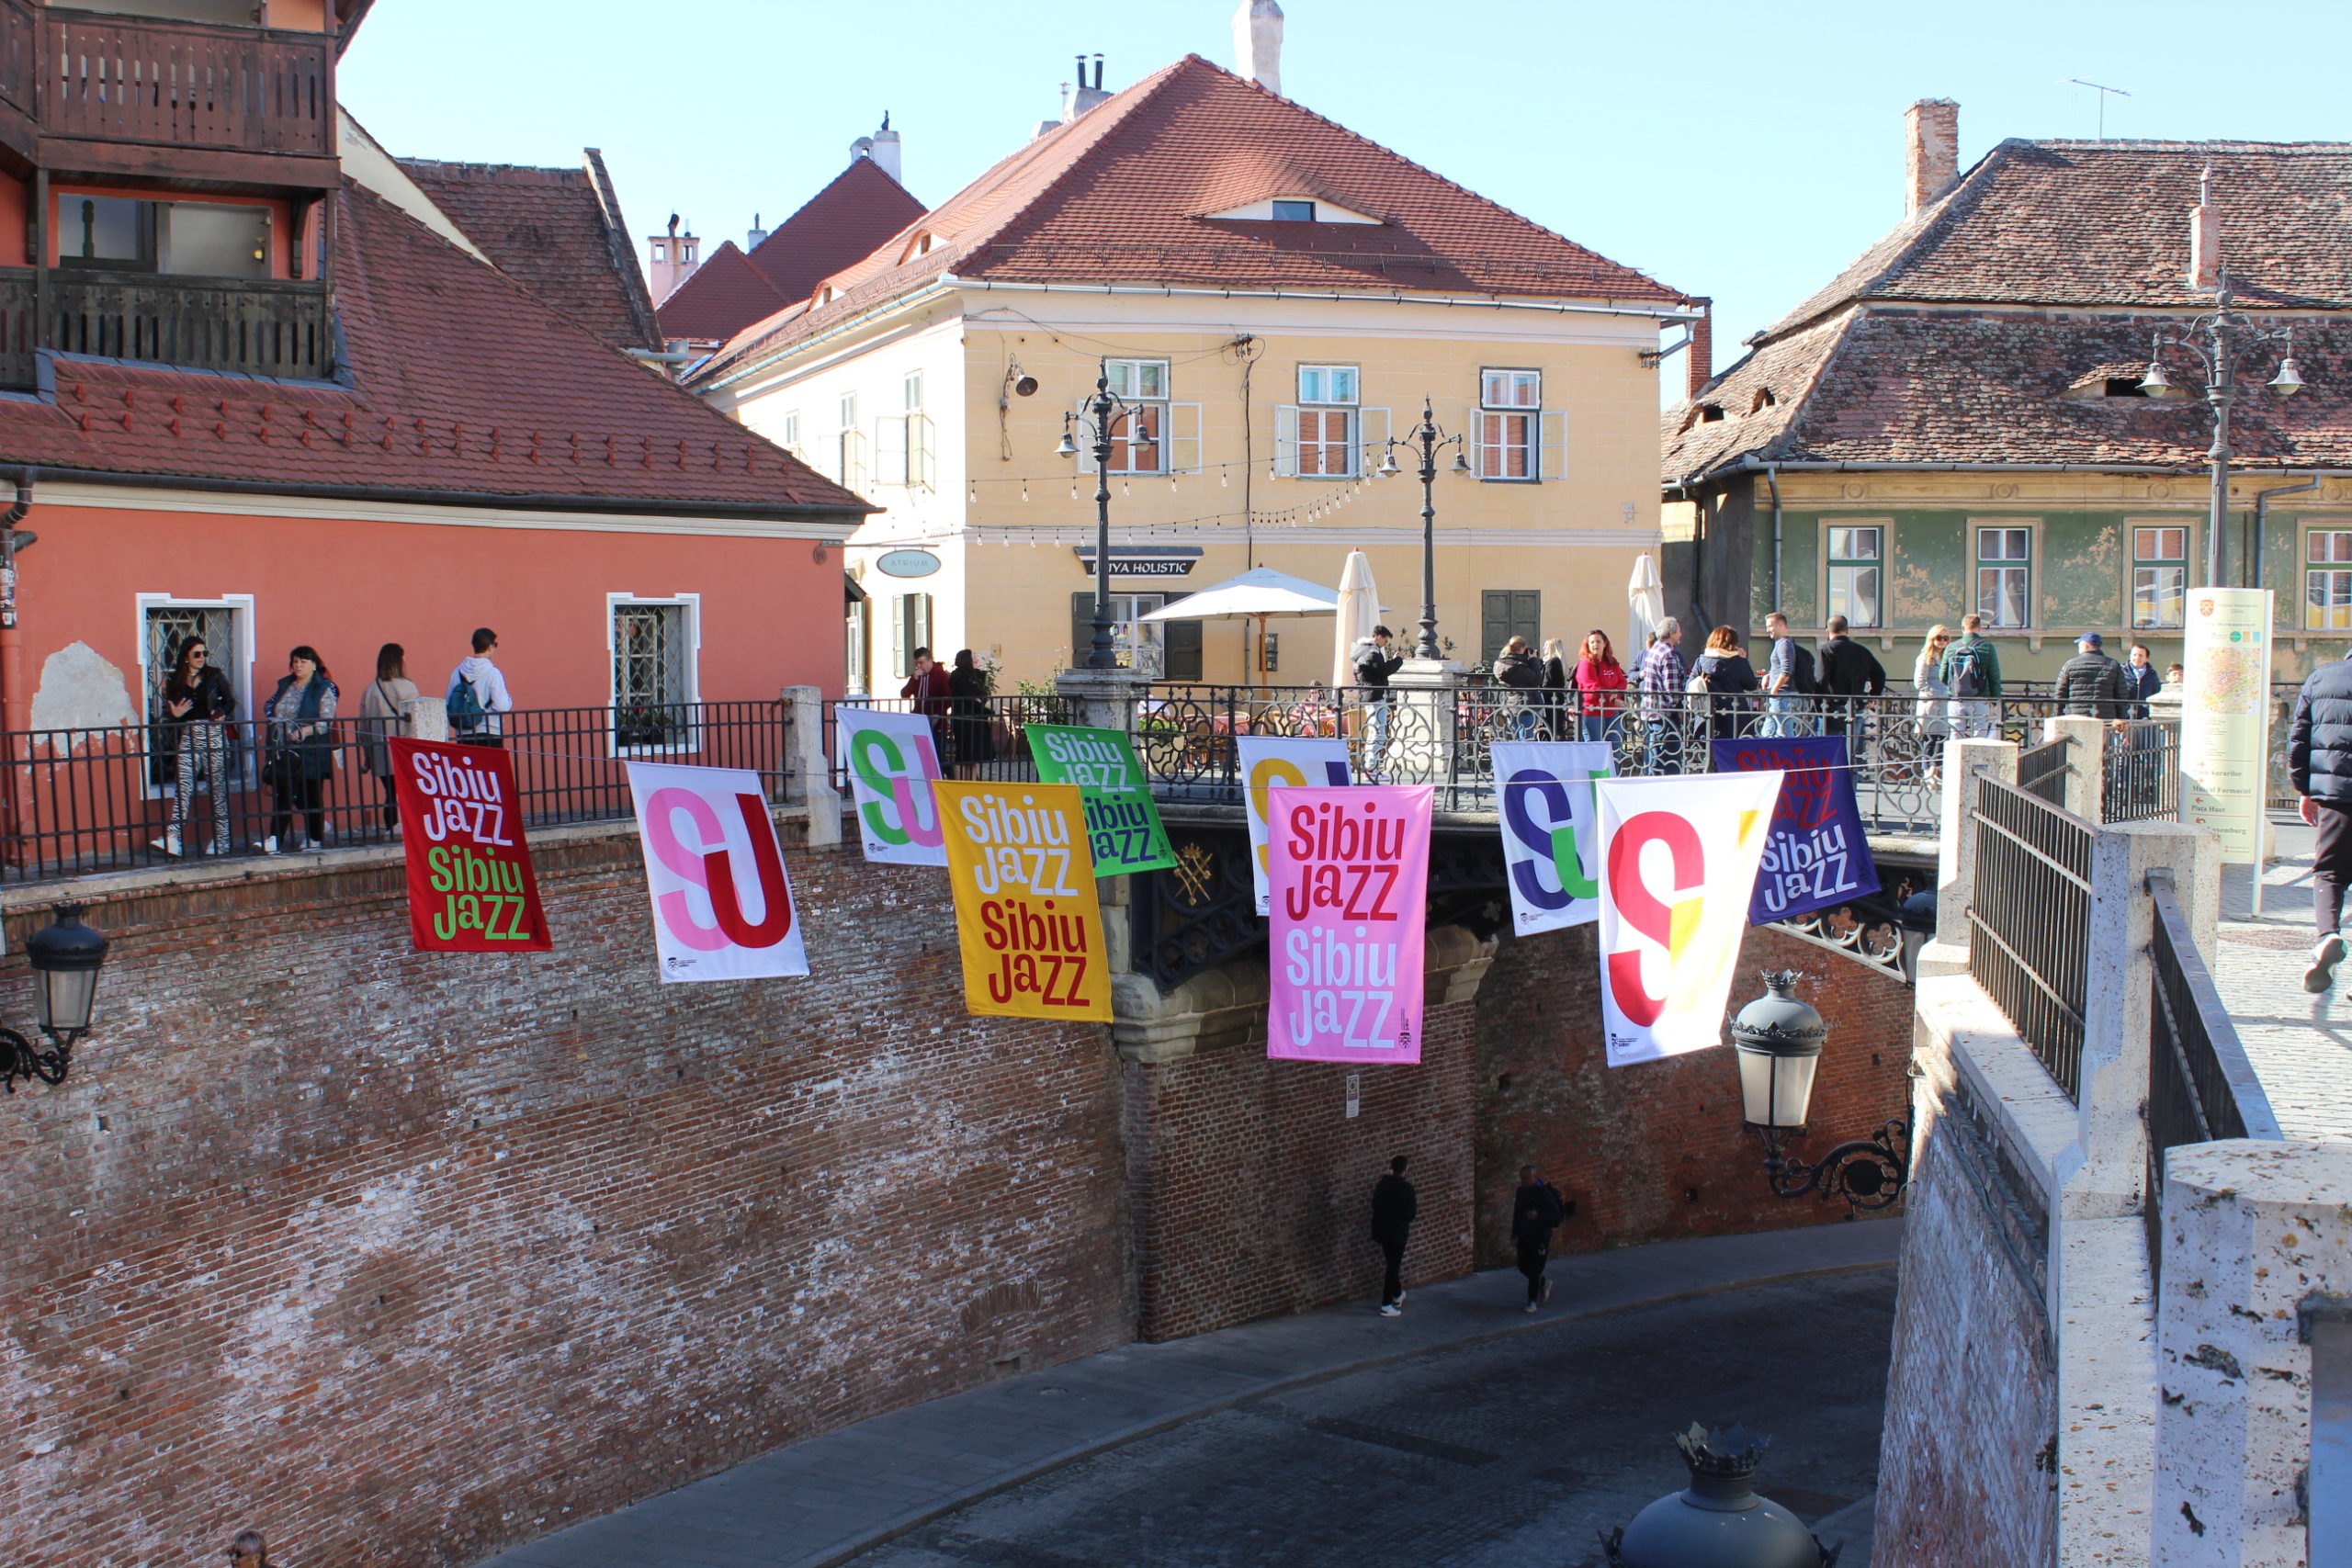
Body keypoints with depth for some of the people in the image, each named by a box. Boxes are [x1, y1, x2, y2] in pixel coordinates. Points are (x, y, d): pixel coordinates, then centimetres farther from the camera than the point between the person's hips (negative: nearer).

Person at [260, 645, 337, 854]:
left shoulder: (324, 689, -4)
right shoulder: (285, 685, 15)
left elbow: (327, 721, -11)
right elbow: (268, 706, 27)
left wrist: (305, 731, -25)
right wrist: (271, 718, 5)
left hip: (310, 754, -5)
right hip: (283, 752, 5)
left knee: (311, 796, 4)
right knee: (281, 795, -1)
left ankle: (315, 839, 16)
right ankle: (275, 839, -1)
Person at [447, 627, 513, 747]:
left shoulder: (457, 672, 4)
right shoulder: (492, 673, -10)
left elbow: (447, 704, 8)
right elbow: (502, 706, -12)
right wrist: (509, 700, 8)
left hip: (463, 735, 4)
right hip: (489, 733, -4)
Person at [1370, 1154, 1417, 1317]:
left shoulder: (1382, 1184, 1)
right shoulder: (1406, 1188, -17)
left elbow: (1375, 1205, 8)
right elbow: (1411, 1212, -14)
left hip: (1381, 1229, 6)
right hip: (1397, 1231, -6)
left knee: (1392, 1263, 24)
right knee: (1394, 1266, 1)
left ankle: (1397, 1295, 40)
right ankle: (1386, 1305, 1)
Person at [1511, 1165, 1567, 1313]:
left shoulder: (1543, 1193, -14)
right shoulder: (1521, 1192, 7)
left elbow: (1557, 1214, -15)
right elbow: (1517, 1213, 17)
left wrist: (1538, 1216, -29)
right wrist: (1515, 1233, 14)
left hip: (1540, 1238, -7)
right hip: (1524, 1237, 7)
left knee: (1535, 1270, -3)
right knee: (1523, 1266, 10)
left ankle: (1532, 1301, 9)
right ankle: (1543, 1284, 36)